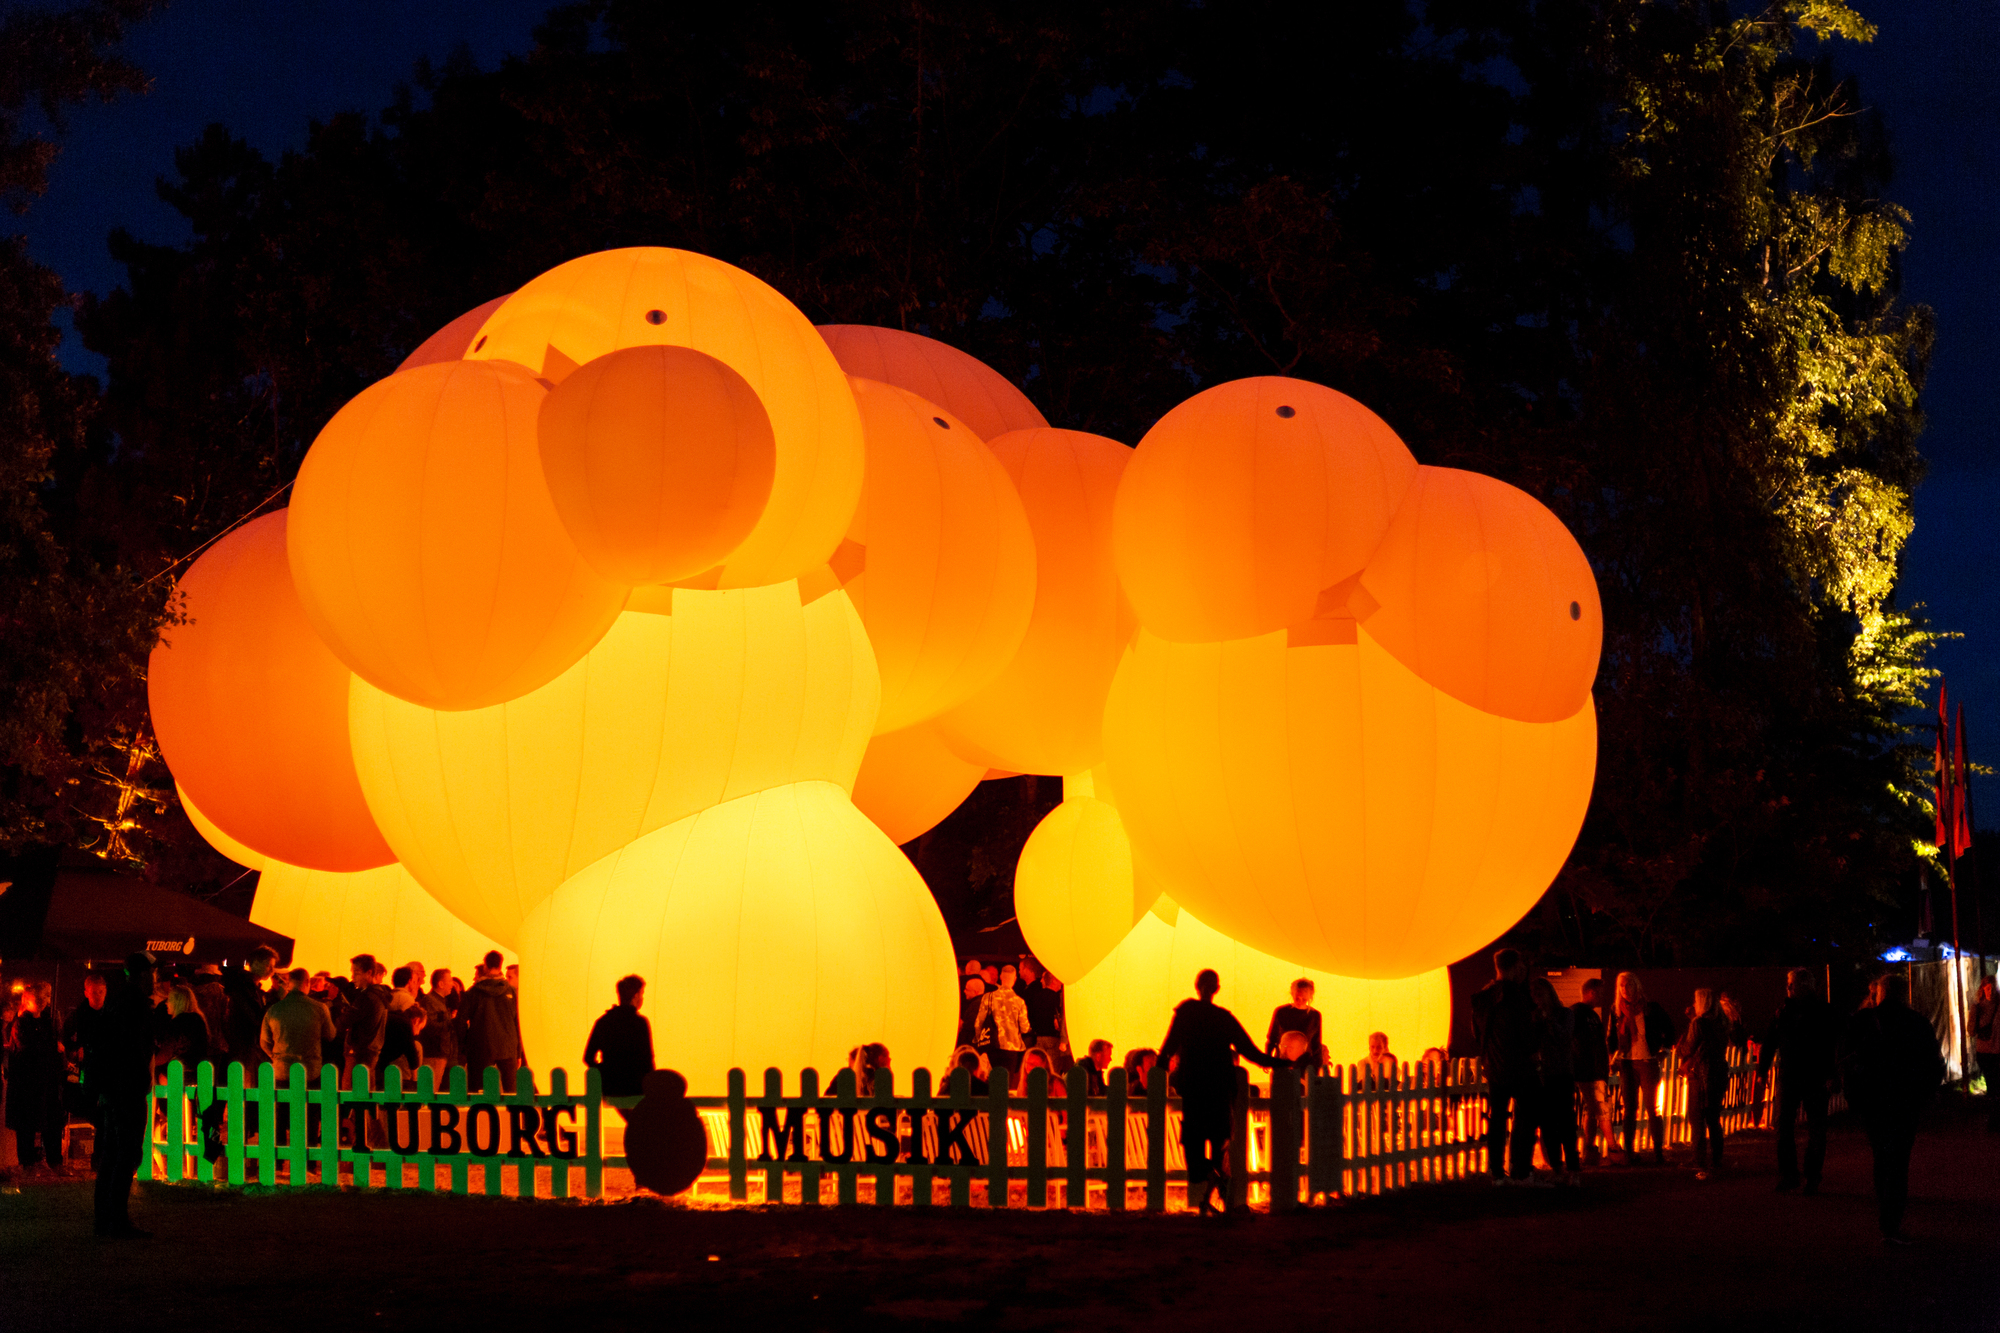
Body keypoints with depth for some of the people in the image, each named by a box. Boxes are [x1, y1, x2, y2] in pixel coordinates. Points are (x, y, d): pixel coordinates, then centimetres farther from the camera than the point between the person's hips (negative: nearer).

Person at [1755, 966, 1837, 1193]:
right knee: (1784, 1126, -1)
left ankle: (1813, 1178, 11)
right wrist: (1762, 1071, 5)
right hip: (1788, 1077, 3)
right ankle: (1788, 1175, 6)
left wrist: (1832, 1075, -14)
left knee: (1816, 1129, 3)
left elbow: (1834, 1044, -5)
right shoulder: (1783, 1011, 7)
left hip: (1815, 1078, -3)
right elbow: (1769, 1042, 10)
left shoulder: (1824, 1011, -2)